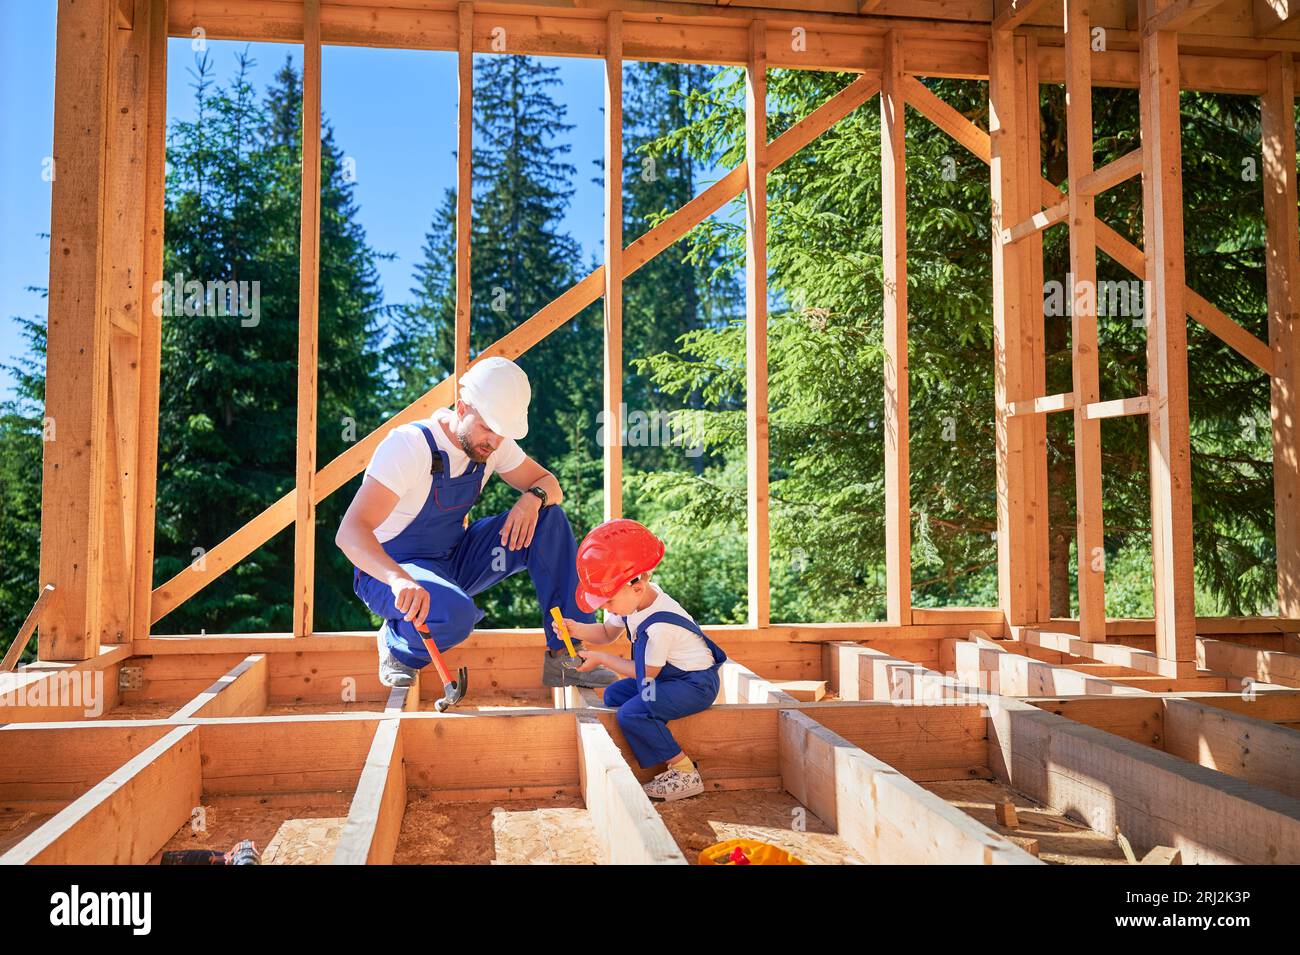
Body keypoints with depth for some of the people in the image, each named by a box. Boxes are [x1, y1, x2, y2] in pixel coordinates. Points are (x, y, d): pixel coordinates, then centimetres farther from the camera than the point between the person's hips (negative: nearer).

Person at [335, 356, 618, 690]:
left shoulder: (492, 442, -5)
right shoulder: (409, 444, -26)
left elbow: (550, 484, 4)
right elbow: (350, 532, -35)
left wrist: (533, 498, -22)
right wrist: (400, 579, -54)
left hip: (455, 561, 7)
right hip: (388, 570, -6)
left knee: (549, 517, -12)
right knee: (456, 613, -40)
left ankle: (566, 655, -10)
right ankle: (397, 645, -3)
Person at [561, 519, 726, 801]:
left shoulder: (660, 625, -30)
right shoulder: (631, 601, -4)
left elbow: (646, 672, -18)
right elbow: (608, 633, 13)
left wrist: (602, 659, -10)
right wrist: (576, 629, -7)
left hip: (696, 683, -10)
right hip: (668, 675, 10)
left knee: (632, 713, -25)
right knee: (613, 695, 9)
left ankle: (685, 773, -16)